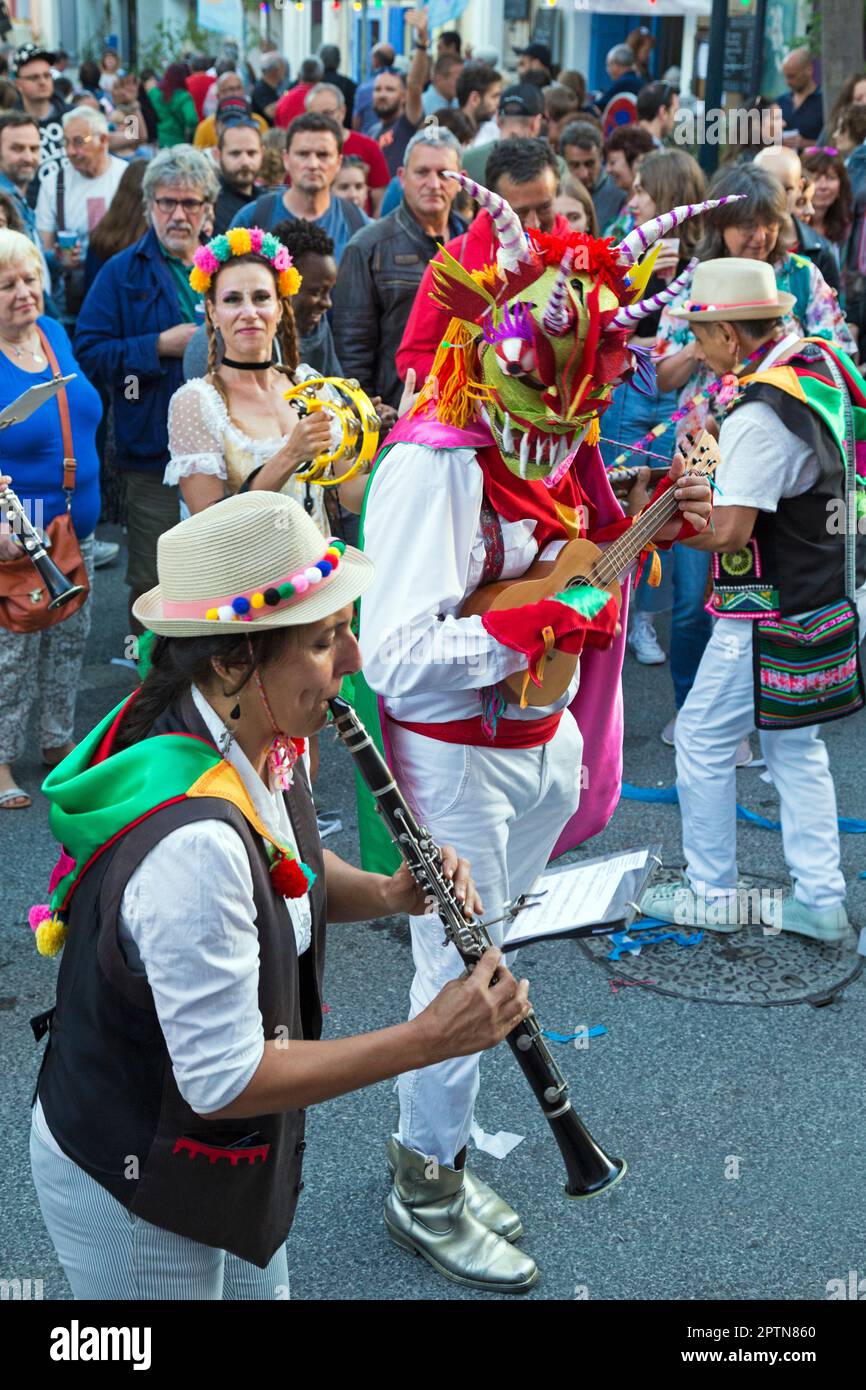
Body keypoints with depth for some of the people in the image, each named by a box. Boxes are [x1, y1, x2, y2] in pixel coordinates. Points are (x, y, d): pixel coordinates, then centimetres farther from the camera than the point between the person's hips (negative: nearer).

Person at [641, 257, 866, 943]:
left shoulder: (761, 415, -25)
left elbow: (727, 531, -27)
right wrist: (721, 461, 11)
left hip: (774, 614, -9)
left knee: (702, 739, 5)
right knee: (794, 743, 18)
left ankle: (712, 894, 18)